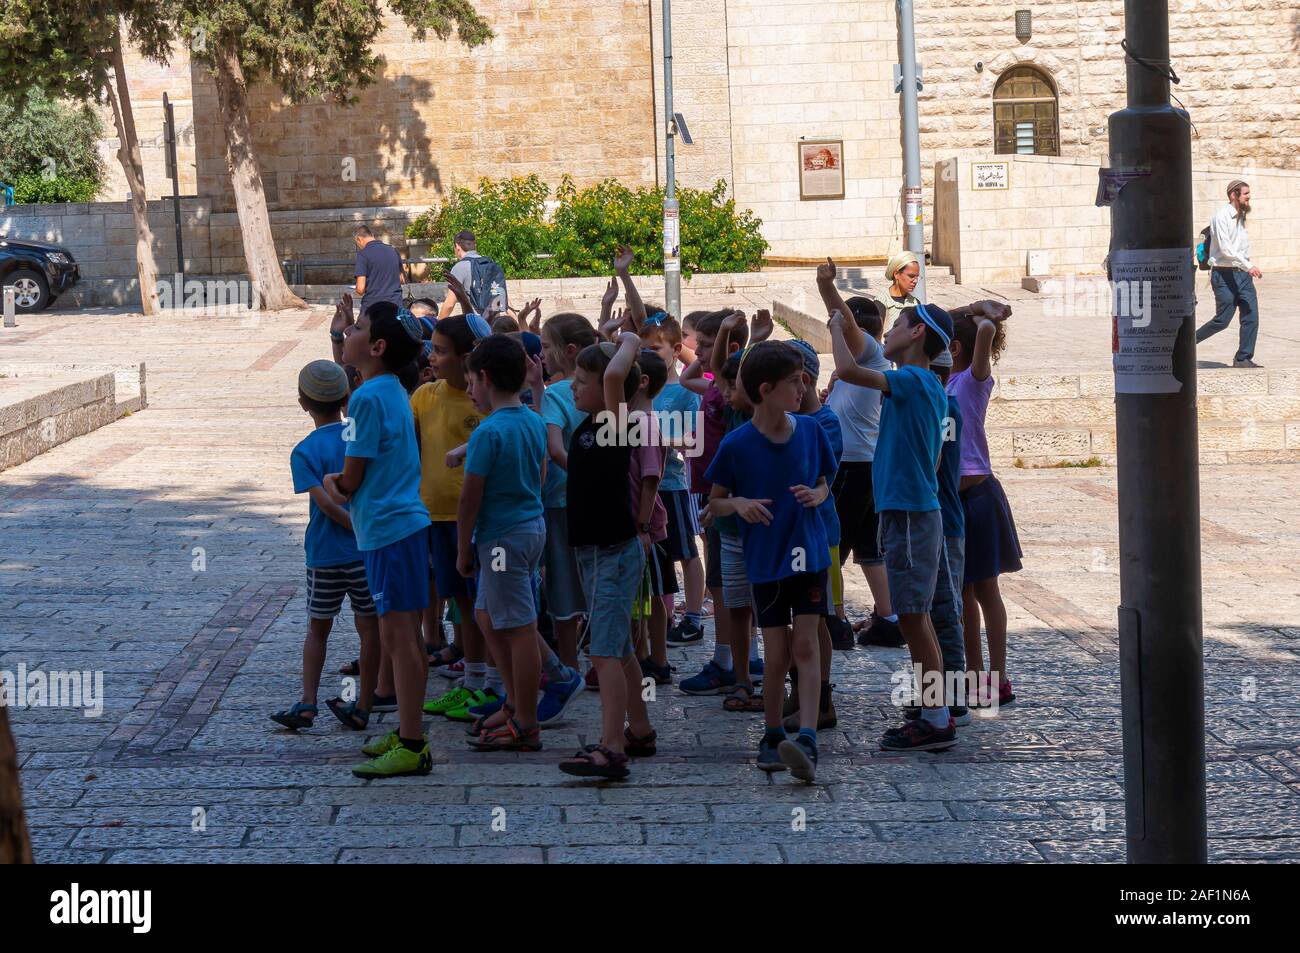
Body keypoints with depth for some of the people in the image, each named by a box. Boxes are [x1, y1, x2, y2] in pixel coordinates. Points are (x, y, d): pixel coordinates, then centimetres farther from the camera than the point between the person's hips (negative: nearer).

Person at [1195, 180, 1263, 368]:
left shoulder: (1241, 216, 13)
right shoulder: (1221, 217, -13)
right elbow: (1225, 249, -22)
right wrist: (1248, 266, -28)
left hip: (1242, 274, 8)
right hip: (1225, 275, -8)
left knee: (1251, 317, 0)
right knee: (1222, 320, -4)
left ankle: (1243, 359, 6)